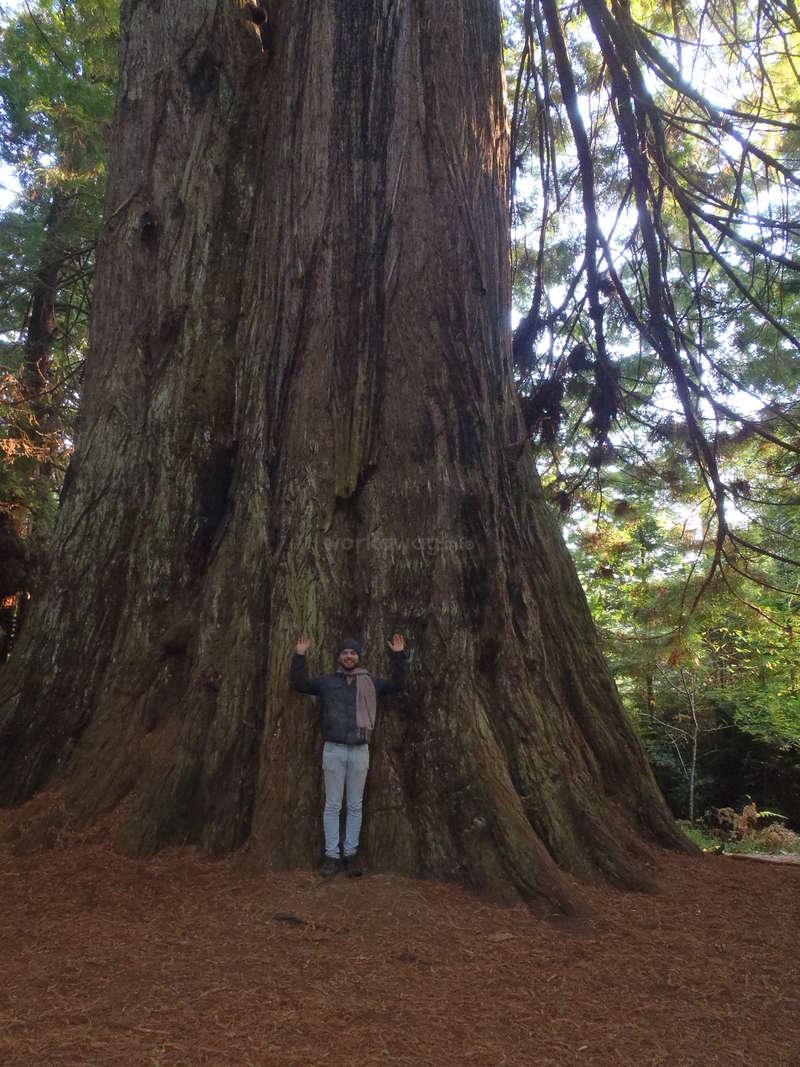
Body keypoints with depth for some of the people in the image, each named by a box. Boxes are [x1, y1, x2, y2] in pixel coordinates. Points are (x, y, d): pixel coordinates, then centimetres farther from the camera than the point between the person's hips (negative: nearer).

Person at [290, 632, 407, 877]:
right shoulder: (327, 681, 7)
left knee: (355, 805, 8)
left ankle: (351, 853, 18)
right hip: (333, 749, -1)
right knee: (332, 805, 5)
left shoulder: (370, 682, 9)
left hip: (360, 750, 1)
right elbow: (298, 683, 4)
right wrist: (299, 656, -7)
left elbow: (397, 684, 6)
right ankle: (331, 855, 12)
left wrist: (399, 656, -5)